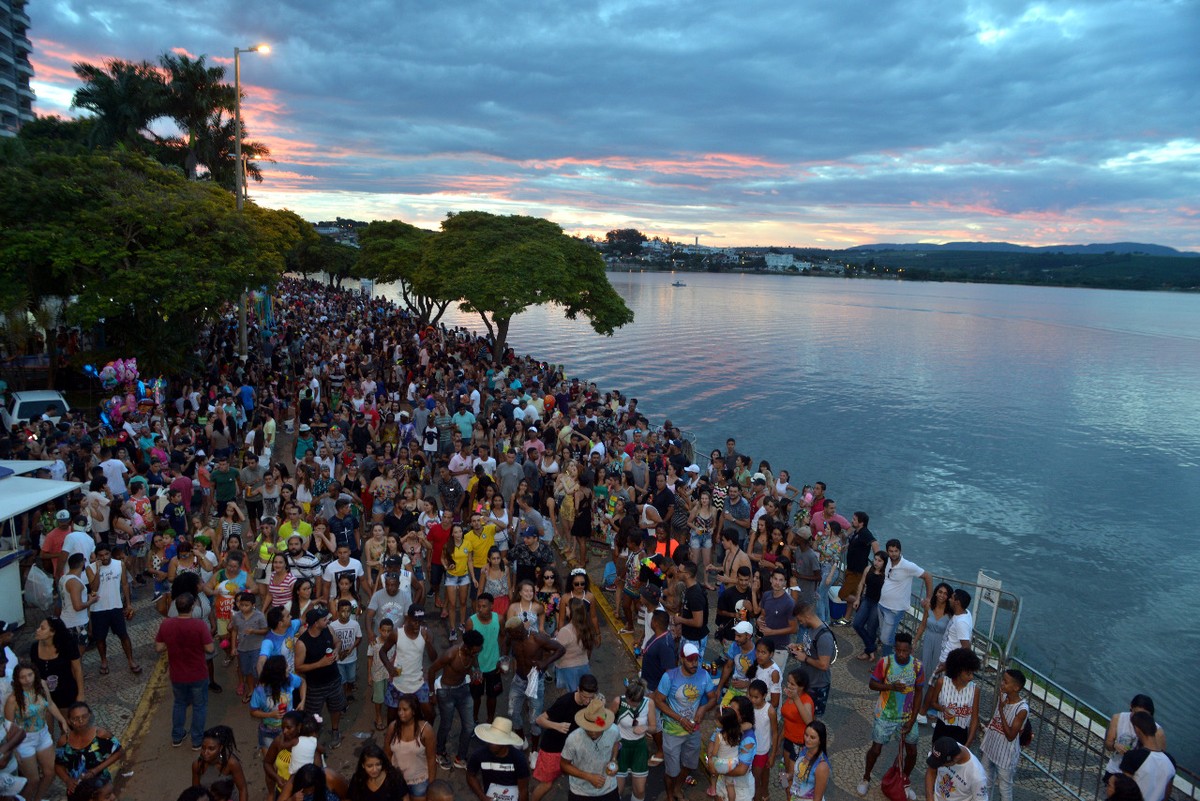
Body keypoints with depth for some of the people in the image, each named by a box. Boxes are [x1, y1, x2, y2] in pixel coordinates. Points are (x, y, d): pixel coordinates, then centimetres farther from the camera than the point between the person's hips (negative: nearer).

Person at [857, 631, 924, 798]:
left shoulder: (918, 666, -14)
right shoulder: (885, 662, -19)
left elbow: (918, 694, -5)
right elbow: (872, 684, -10)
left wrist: (912, 720, -6)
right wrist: (891, 686, -28)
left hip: (907, 717, 2)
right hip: (885, 715, -2)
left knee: (912, 752, 12)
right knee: (875, 749, 7)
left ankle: (905, 781, 39)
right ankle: (866, 778, 33)